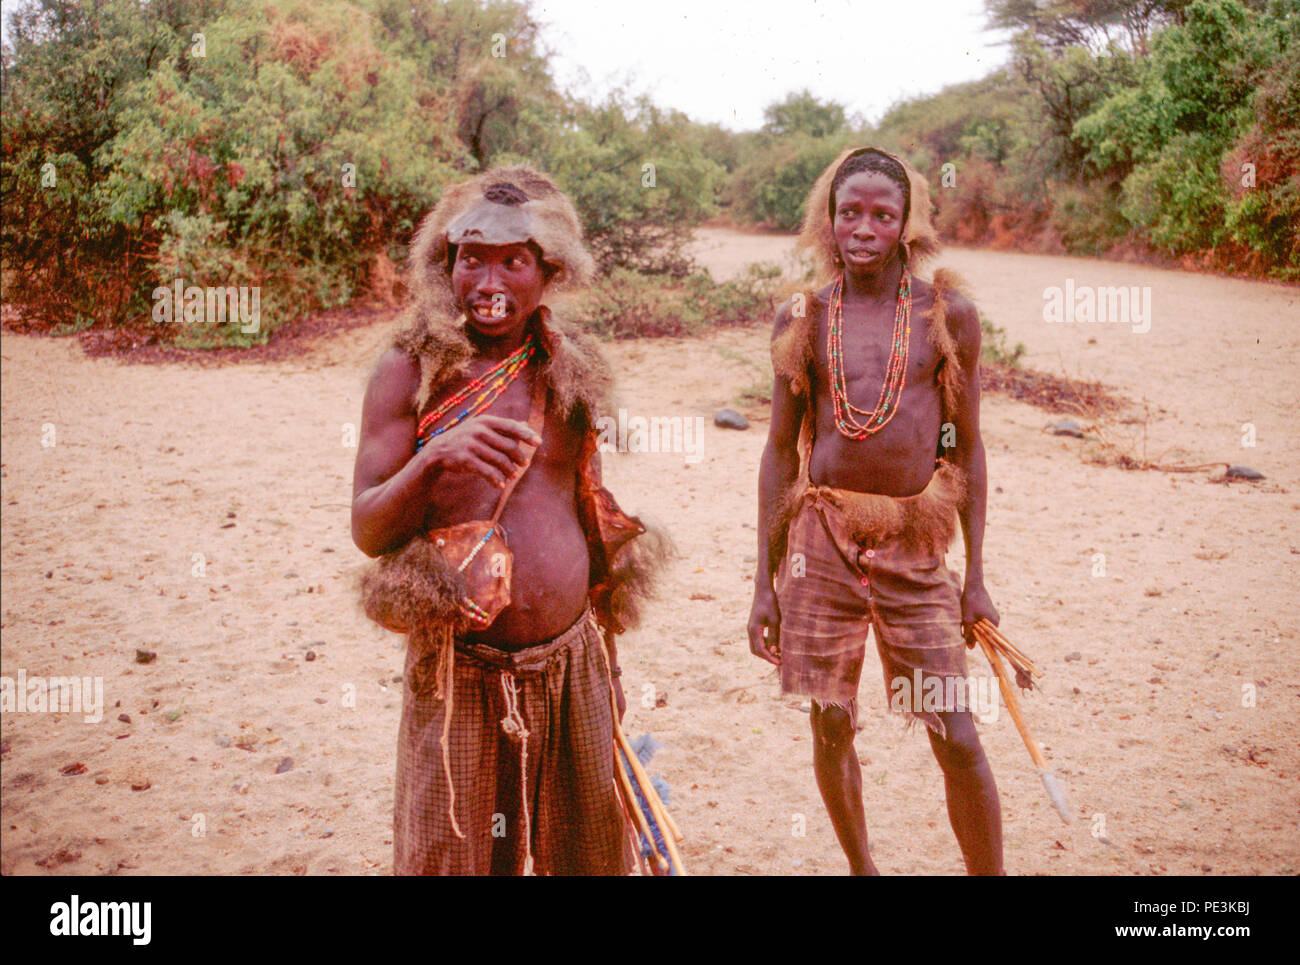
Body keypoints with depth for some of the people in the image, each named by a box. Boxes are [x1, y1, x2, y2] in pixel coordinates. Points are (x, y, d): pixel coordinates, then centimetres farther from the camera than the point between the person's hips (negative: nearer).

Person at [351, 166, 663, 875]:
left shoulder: (569, 368, 5)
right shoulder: (412, 369, -5)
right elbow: (367, 532, -8)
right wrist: (435, 458, -27)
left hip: (572, 663, 4)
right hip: (462, 675, -3)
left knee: (591, 852, 13)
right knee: (450, 857, 6)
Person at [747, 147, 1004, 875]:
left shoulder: (949, 315, 1)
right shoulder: (802, 318, 4)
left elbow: (968, 447, 6)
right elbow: (781, 449, 8)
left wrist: (976, 577, 6)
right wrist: (765, 583, 6)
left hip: (916, 545, -1)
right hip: (823, 537, 1)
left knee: (958, 740, -3)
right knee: (832, 727, 9)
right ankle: (862, 866, 33)